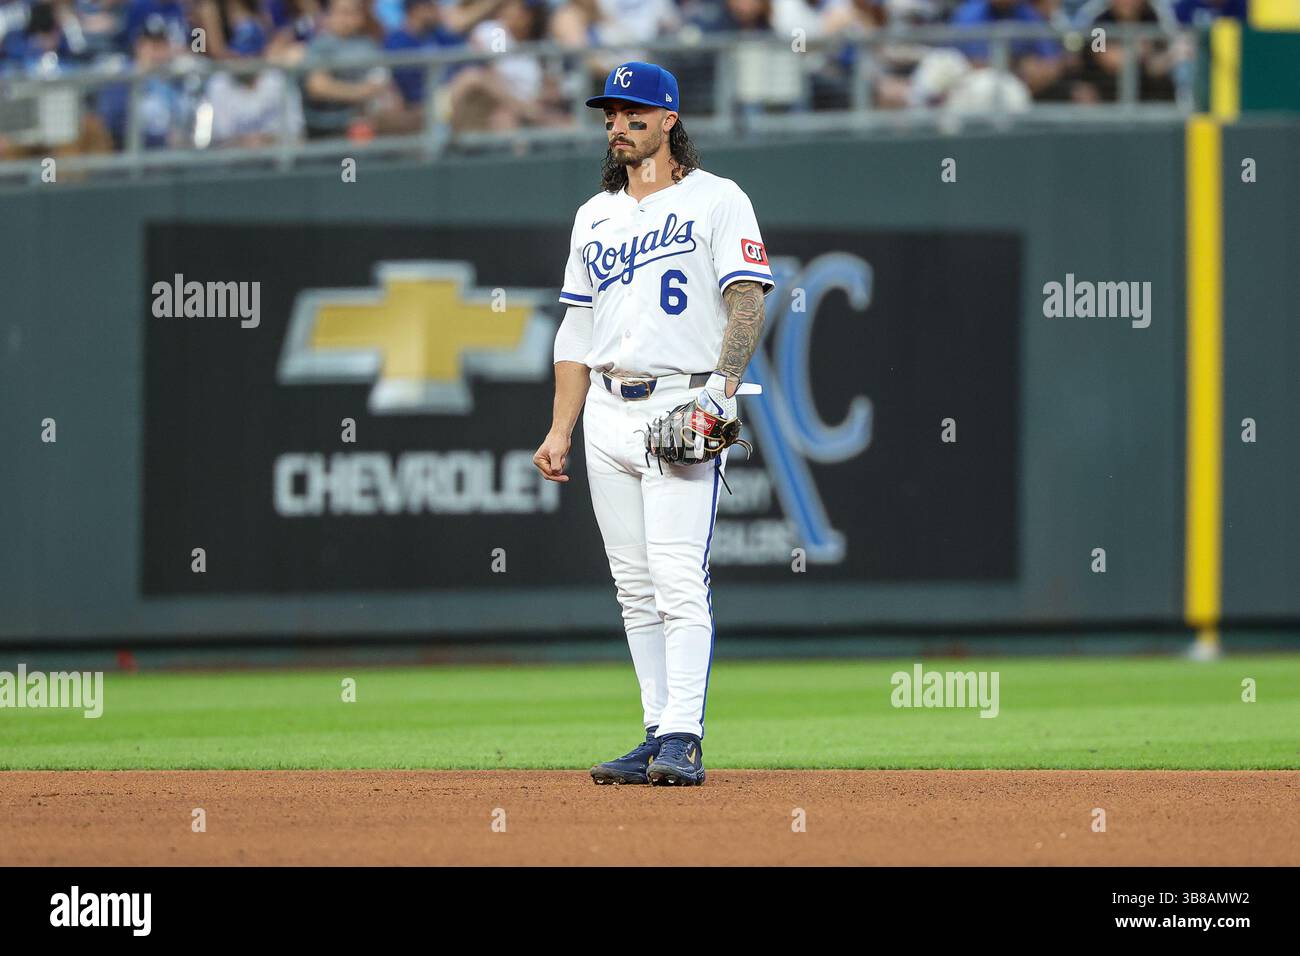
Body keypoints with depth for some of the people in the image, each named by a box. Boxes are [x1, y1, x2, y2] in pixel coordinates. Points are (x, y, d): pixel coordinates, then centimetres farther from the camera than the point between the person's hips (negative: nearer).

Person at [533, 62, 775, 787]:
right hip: (609, 414, 6)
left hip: (685, 409, -6)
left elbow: (748, 301, -8)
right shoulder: (595, 217, 19)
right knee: (635, 589, 5)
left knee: (679, 578, -15)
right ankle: (661, 734, 7)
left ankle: (683, 740, -19)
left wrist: (720, 389, -22)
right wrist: (560, 429, 13)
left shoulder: (717, 200, 1)